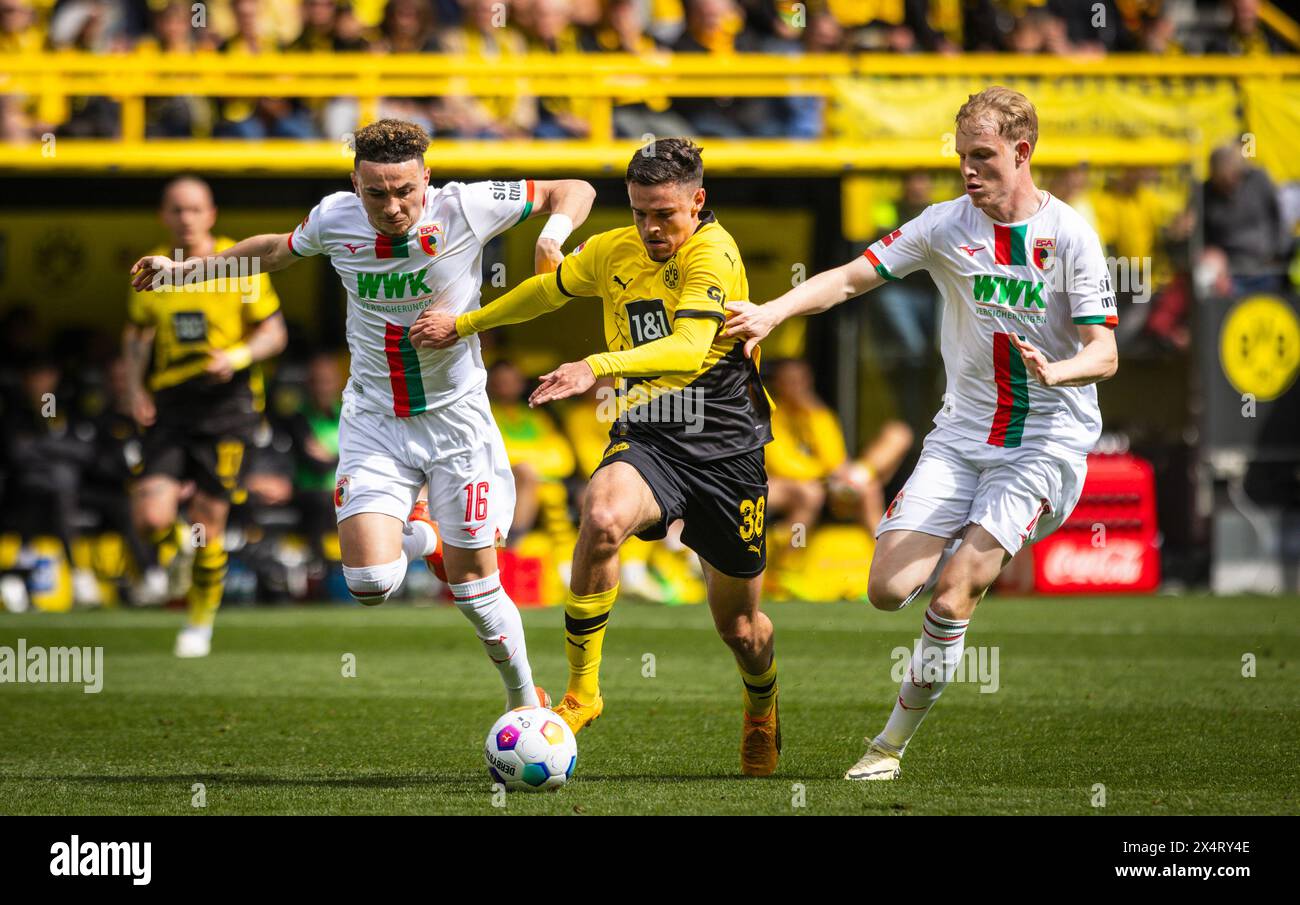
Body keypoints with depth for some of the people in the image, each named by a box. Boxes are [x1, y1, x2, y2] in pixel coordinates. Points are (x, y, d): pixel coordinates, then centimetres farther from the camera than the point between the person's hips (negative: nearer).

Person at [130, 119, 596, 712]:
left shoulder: (465, 208, -16)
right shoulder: (334, 220, -8)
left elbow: (574, 191, -4)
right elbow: (277, 250, 16)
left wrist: (553, 235, -25)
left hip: (456, 415, -2)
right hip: (373, 420, 2)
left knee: (474, 586, 0)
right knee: (370, 584, -14)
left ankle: (526, 701, 26)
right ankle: (422, 534, 22)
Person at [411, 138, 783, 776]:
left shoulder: (712, 254, -16)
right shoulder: (612, 252, 4)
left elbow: (690, 348, -32)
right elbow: (548, 289, 26)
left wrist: (598, 366, -45)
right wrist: (464, 324, 28)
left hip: (725, 443, -3)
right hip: (645, 437, 3)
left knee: (738, 623, 9)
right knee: (602, 517, -34)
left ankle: (762, 712, 45)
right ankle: (581, 691, -22)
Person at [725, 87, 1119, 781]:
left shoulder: (1069, 235, -9)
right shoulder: (947, 226, 0)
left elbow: (1104, 353, -12)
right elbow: (852, 277, -3)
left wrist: (1054, 371, -33)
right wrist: (772, 312, -18)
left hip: (1048, 441, -4)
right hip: (962, 434, 4)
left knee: (951, 598, -18)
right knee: (888, 589, -9)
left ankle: (894, 741, -1)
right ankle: (967, 559, 26)